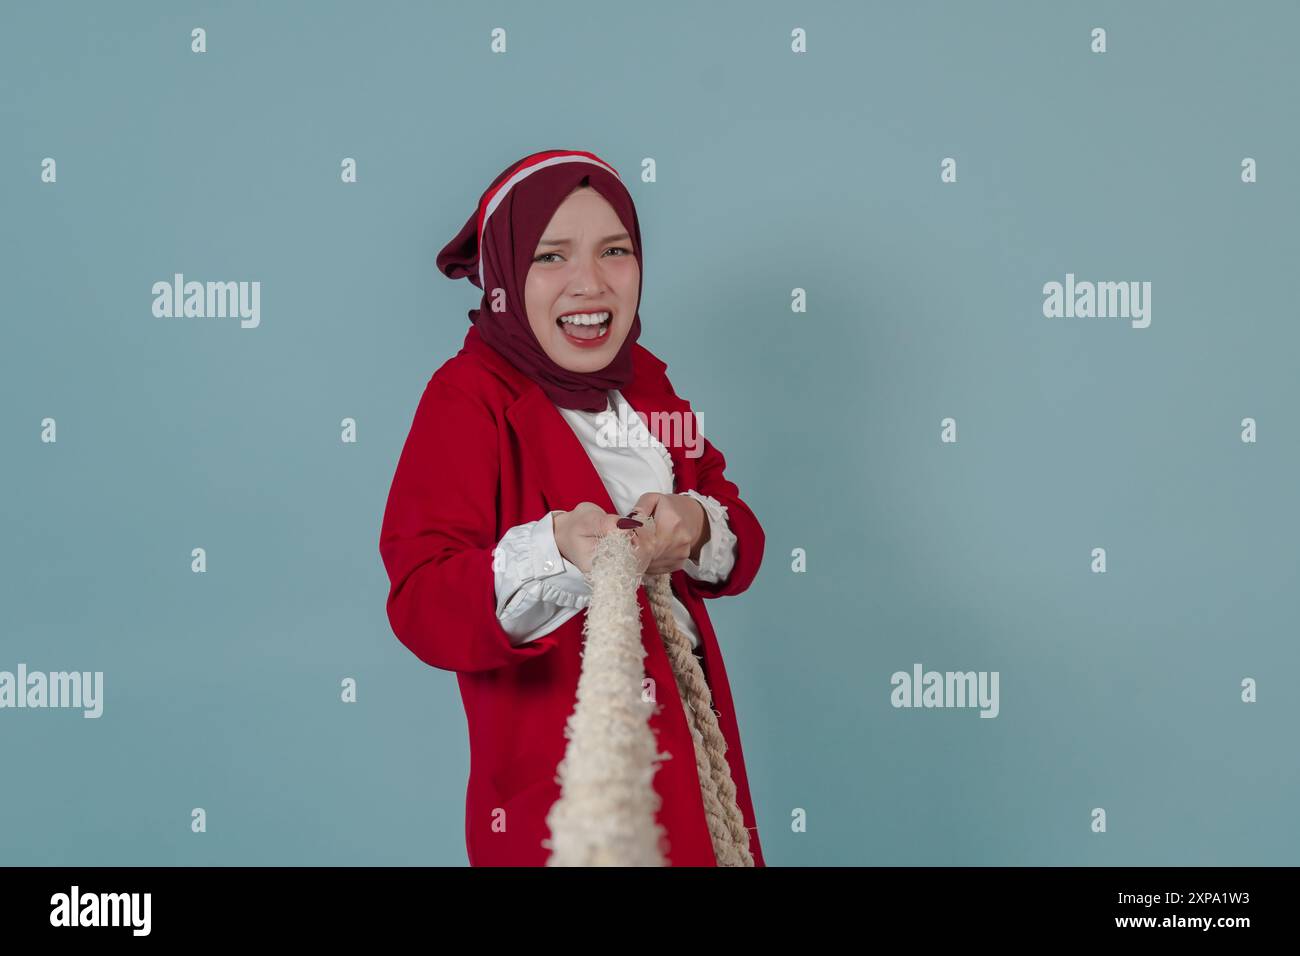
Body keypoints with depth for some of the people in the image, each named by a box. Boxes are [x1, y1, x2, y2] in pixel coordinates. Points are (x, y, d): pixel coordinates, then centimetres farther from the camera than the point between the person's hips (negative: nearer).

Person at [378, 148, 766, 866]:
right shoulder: (468, 396, -13)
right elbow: (420, 606, -23)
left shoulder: (645, 381, 7)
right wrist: (555, 551, -40)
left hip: (687, 747, 6)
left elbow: (741, 542, 4)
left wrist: (696, 528, -18)